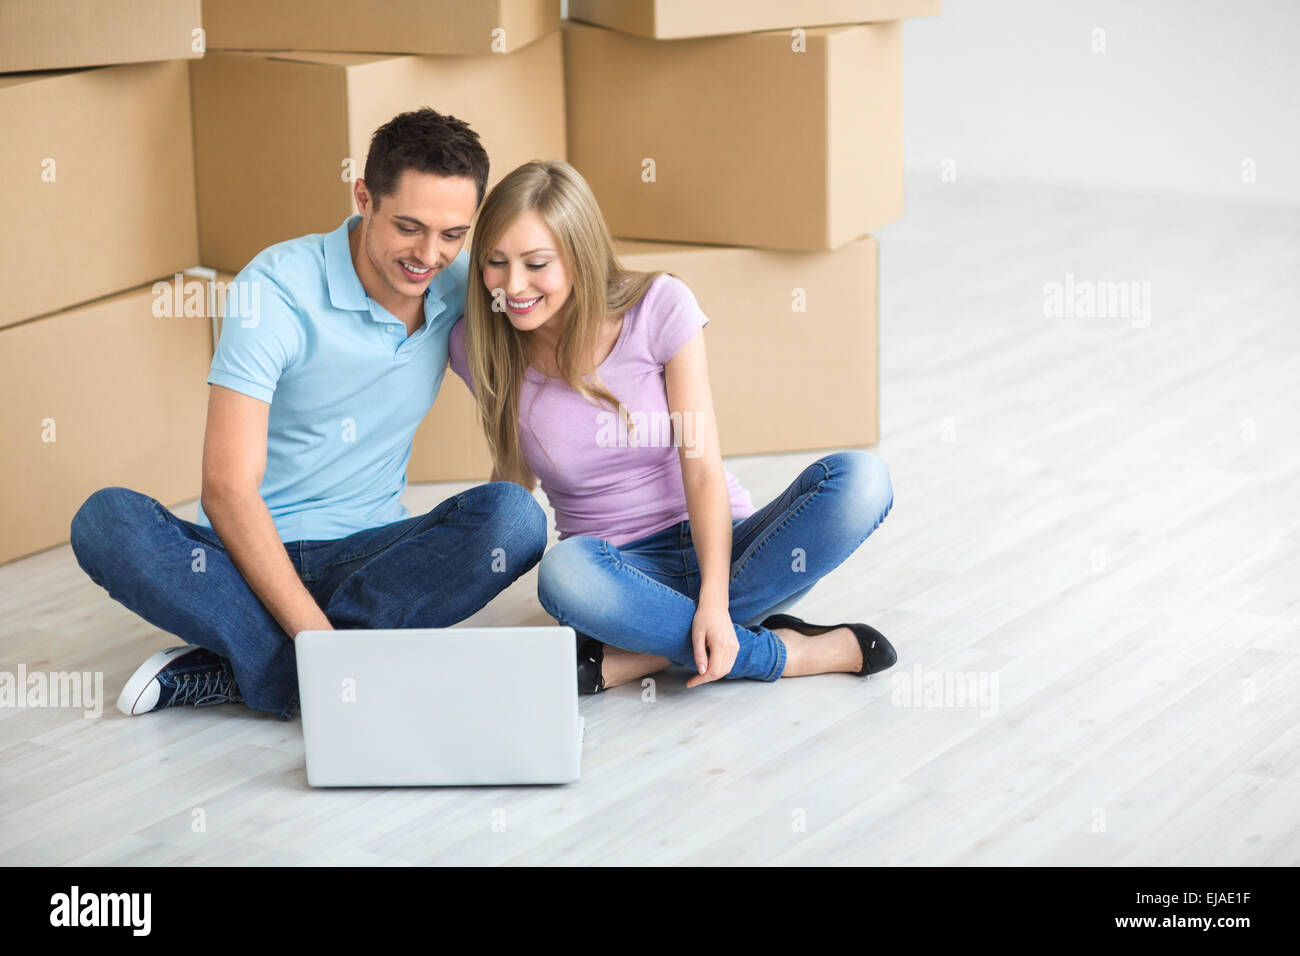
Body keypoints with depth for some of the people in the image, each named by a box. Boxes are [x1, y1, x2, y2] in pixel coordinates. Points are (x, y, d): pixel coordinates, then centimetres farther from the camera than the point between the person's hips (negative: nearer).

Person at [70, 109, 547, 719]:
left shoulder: (458, 286, 0)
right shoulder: (277, 290, -15)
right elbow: (229, 487, -21)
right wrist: (317, 636, -31)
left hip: (370, 555, 4)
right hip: (253, 554, -3)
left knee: (515, 516, -27)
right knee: (107, 520, -30)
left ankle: (235, 669, -25)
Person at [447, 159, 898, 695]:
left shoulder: (660, 306, -10)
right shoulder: (479, 348, -5)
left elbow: (702, 466, -14)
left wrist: (714, 601, -26)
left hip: (719, 549, 1)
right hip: (621, 570, 0)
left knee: (861, 479, -28)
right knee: (565, 571, -38)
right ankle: (783, 653, -24)